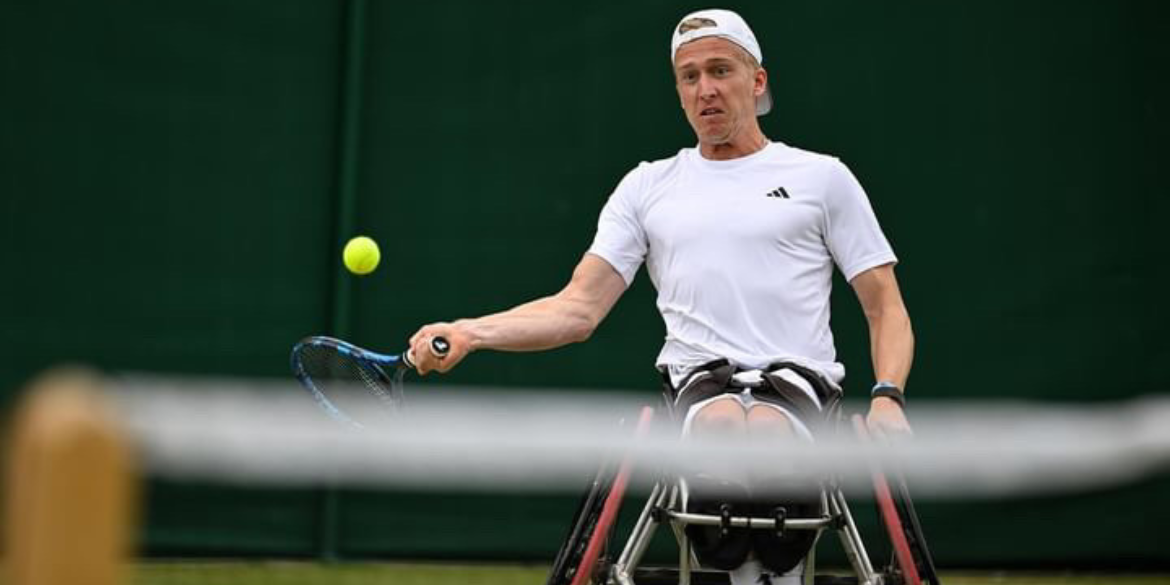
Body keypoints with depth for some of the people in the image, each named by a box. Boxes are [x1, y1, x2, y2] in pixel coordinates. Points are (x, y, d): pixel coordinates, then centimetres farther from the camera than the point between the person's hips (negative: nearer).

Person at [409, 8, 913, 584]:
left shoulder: (823, 176, 15)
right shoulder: (647, 185, 19)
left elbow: (885, 307, 14)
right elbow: (579, 307, 11)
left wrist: (887, 398, -6)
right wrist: (469, 332, -5)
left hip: (796, 382, 0)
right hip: (701, 384, 1)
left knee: (765, 430, -37)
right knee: (723, 424, -37)